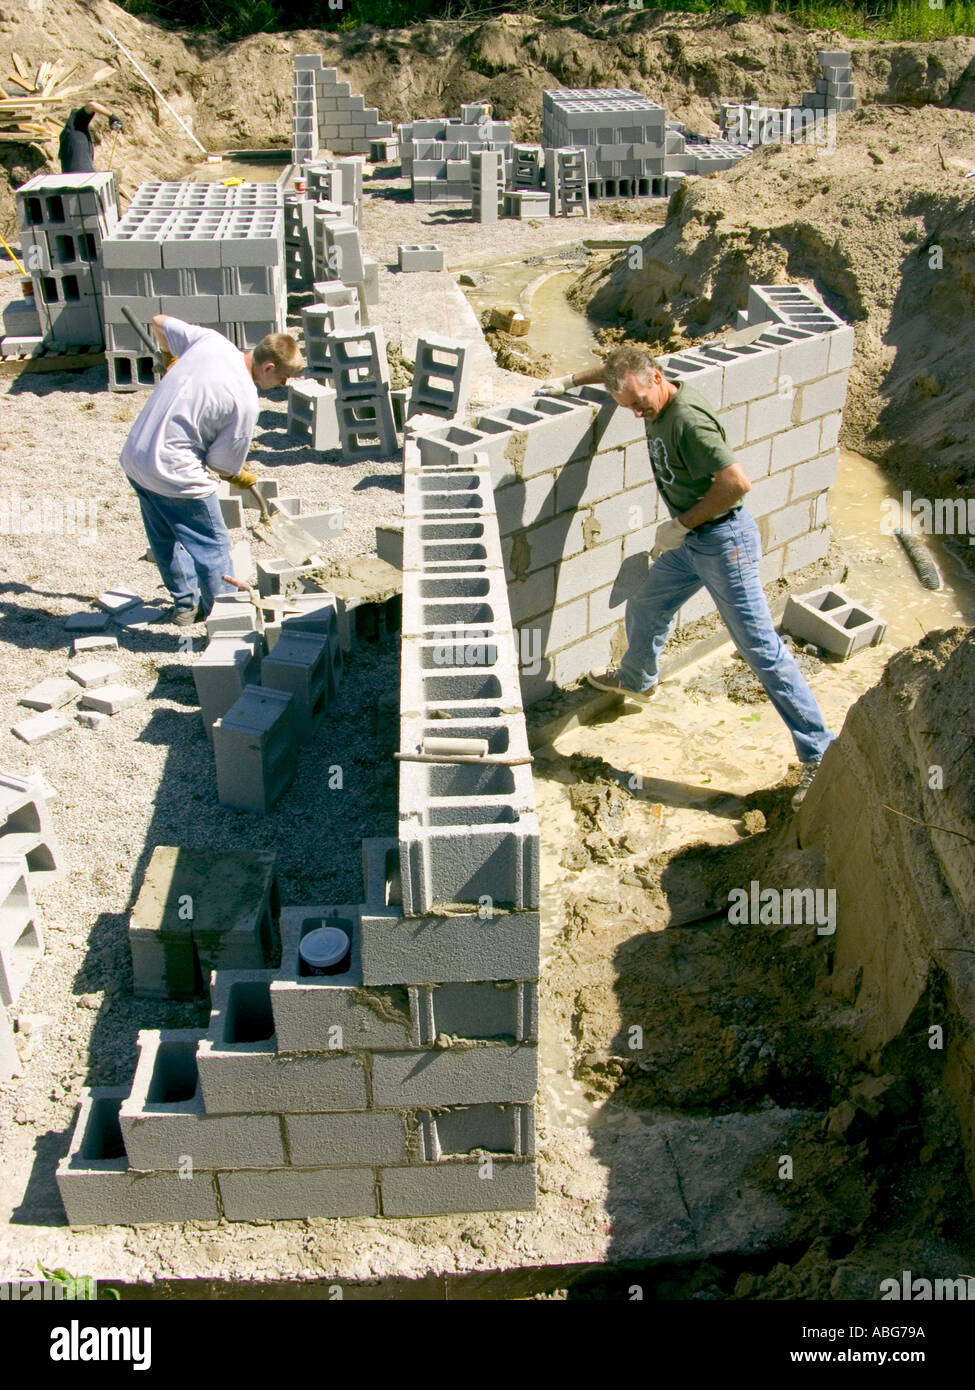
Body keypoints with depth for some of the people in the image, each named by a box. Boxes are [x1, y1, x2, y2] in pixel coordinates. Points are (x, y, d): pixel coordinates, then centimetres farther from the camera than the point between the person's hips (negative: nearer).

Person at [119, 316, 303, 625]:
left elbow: (159, 322, 16)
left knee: (165, 540, 23)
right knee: (213, 546, 7)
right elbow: (221, 464, -10)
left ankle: (185, 604, 40)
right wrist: (243, 477, 12)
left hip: (134, 457, 9)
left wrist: (172, 358, 34)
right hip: (174, 472, -9)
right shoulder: (245, 402, -19)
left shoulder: (210, 339, -2)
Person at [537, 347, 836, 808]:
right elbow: (616, 367, 24)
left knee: (761, 649, -7)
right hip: (688, 542, 9)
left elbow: (737, 482, -31)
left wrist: (682, 523, -21)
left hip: (723, 541, -9)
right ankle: (636, 680, 55)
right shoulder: (653, 397, 0)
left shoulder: (688, 419, -27)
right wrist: (571, 381, 22)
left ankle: (819, 753, 0)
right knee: (644, 611, 24)